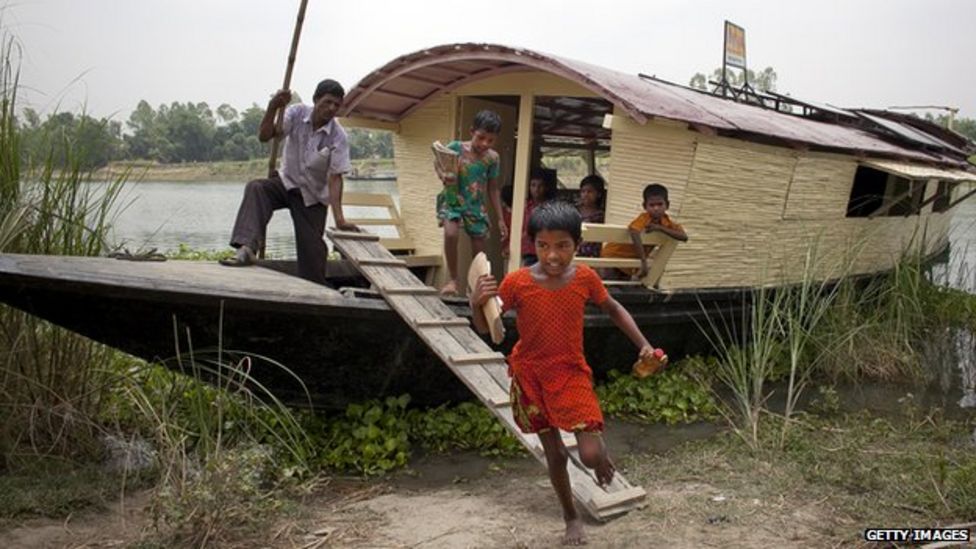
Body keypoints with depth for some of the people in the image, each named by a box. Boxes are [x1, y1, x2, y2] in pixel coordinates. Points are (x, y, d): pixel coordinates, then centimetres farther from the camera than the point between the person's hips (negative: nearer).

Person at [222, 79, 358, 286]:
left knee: (312, 249, -4)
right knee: (255, 188, -30)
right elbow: (264, 137, -22)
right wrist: (272, 108, -40)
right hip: (286, 181, 1)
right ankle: (247, 248, -41)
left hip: (313, 195, -1)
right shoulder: (297, 113, -14)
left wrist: (339, 218, -30)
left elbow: (335, 177, -20)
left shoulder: (338, 137, -19)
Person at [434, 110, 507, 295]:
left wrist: (500, 219, 7)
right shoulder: (455, 147, -11)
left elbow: (493, 189, 7)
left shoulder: (492, 158, -3)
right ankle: (452, 279, -13)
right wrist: (444, 177, -25)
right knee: (451, 233, -30)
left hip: (477, 206, 3)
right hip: (452, 200, -3)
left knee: (479, 251, 4)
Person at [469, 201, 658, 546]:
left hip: (571, 372, 0)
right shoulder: (517, 282, -16)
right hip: (530, 374, 0)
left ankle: (602, 452, 27)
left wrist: (643, 344, 0)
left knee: (591, 456, -12)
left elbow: (613, 309, 8)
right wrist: (476, 303, -30)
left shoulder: (585, 278, -11)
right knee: (554, 453, 12)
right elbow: (485, 328, -9)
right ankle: (571, 518, 35)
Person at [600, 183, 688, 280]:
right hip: (614, 253, -7)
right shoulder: (644, 218, -28)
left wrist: (661, 228, -30)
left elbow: (684, 237, -20)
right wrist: (644, 260, -50)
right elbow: (634, 233, -48)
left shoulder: (666, 222, -10)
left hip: (631, 260, 7)